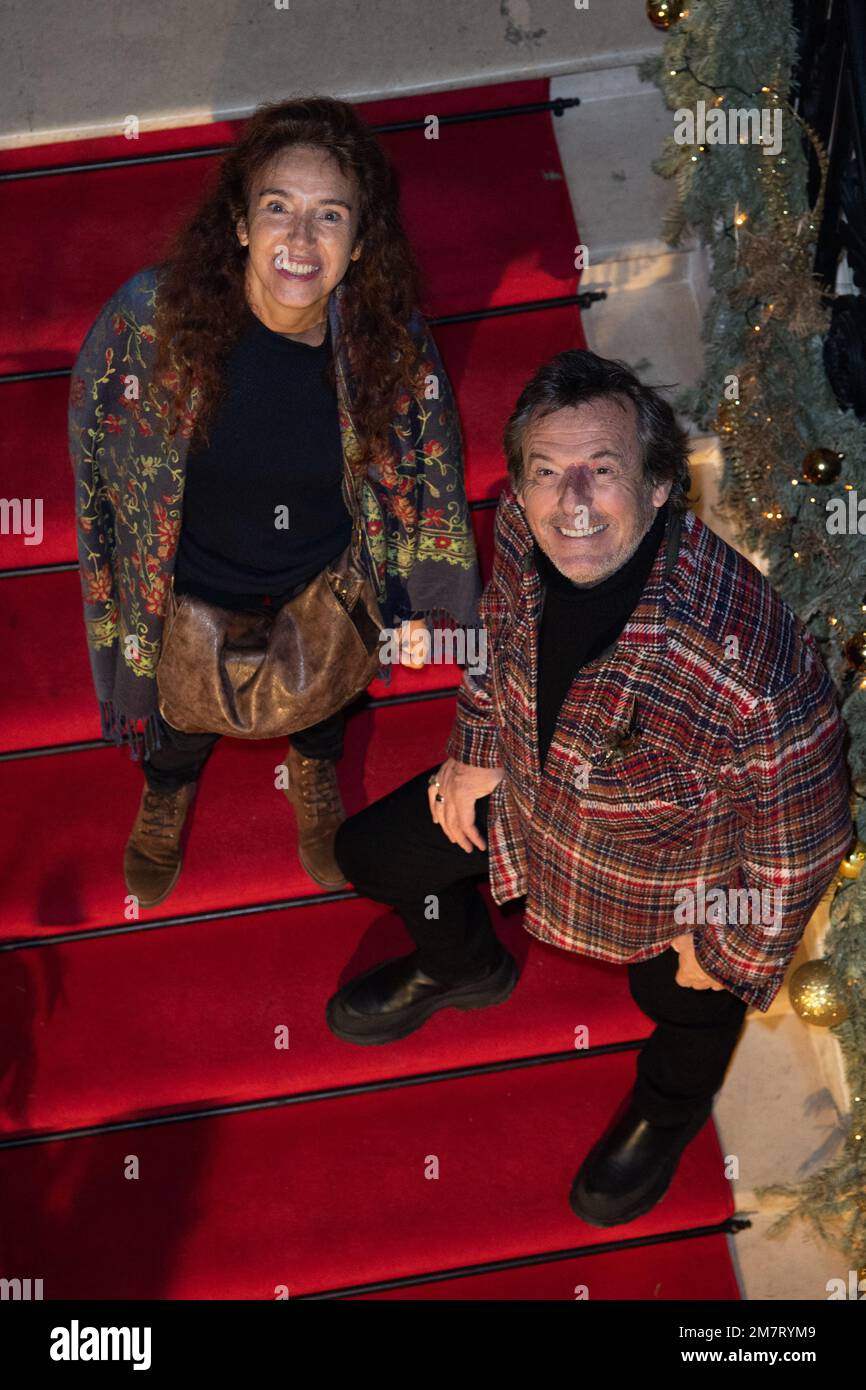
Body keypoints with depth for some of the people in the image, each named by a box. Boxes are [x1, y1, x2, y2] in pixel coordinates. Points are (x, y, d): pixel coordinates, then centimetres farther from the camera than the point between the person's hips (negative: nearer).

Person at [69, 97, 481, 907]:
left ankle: (314, 771, 70)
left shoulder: (389, 340, -27)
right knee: (181, 722, 26)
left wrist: (432, 599, -8)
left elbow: (425, 475, -9)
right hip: (195, 583, -1)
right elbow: (96, 448, -14)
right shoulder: (154, 315, -32)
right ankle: (167, 791, 65)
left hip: (325, 579, 1)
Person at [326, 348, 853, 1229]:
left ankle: (670, 1108, 60)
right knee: (371, 853, 16)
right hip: (527, 787, 5)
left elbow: (799, 834, -27)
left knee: (688, 1004, 19)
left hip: (671, 867, -5)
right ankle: (465, 971, 50)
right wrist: (479, 746, 4)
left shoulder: (750, 664, -45)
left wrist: (734, 948, -12)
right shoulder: (522, 528, -25)